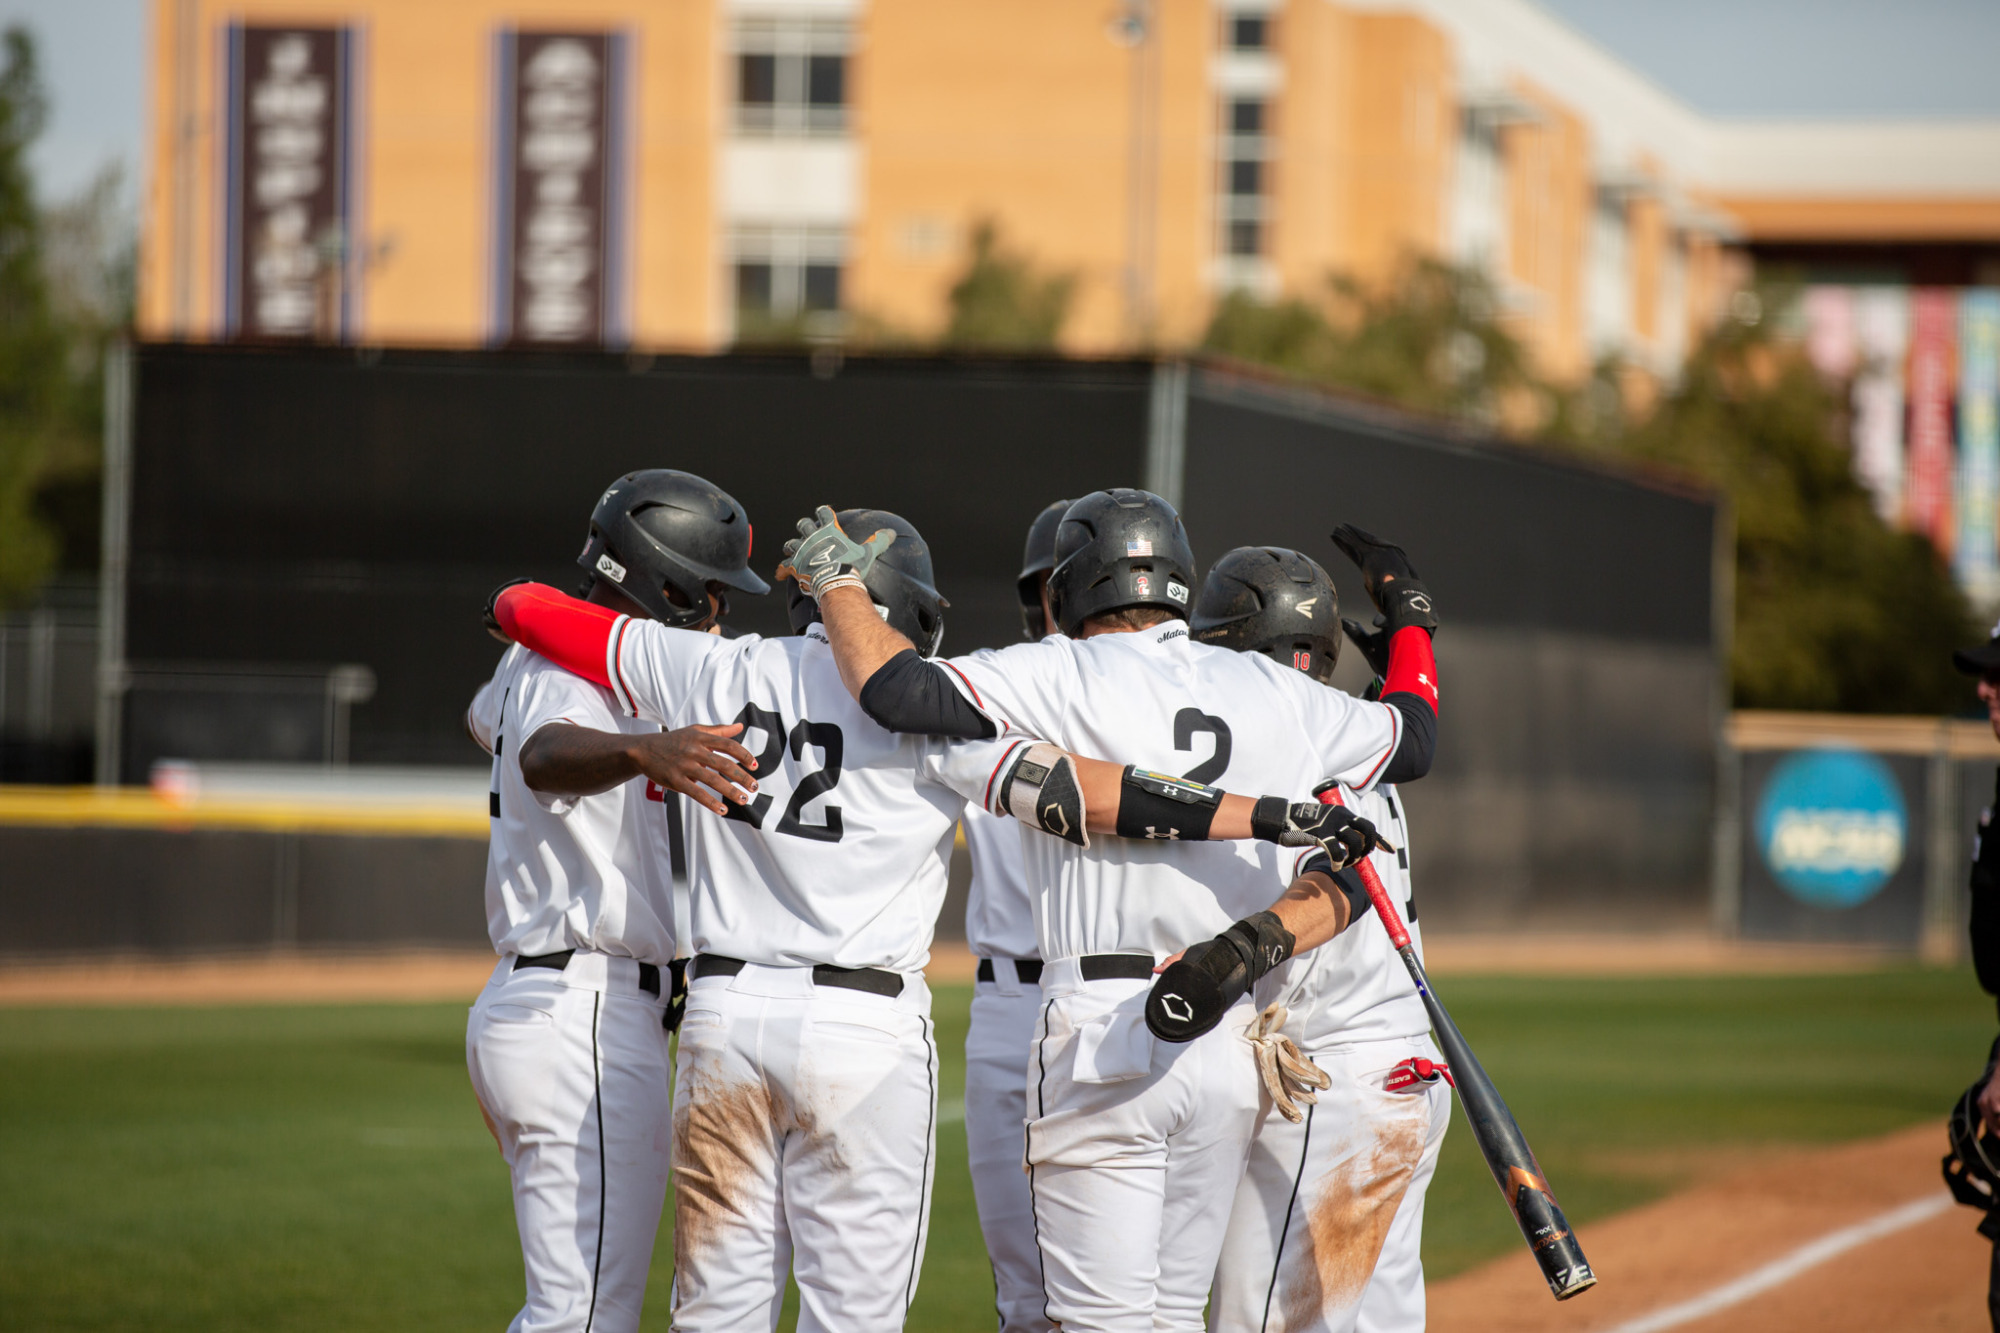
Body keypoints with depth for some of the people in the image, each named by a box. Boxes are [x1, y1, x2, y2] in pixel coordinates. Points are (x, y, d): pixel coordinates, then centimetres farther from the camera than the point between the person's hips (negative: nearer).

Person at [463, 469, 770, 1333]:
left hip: (523, 999, 11)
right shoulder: (583, 671, -16)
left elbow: (488, 718, 40)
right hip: (591, 1021, -11)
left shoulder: (532, 660, 16)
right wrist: (645, 750, -59)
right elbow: (547, 757, -40)